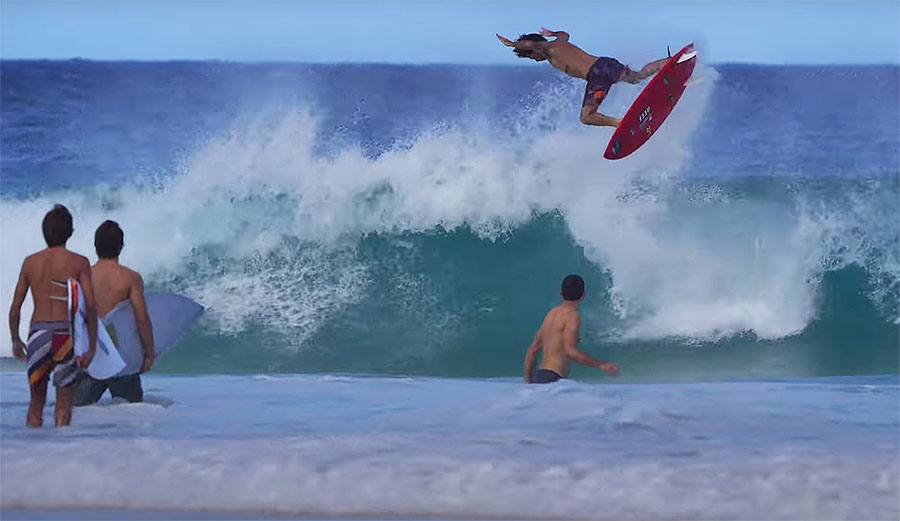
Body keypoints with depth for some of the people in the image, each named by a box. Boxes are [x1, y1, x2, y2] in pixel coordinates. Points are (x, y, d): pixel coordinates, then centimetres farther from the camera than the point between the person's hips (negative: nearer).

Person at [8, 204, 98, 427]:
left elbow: (15, 308, 10)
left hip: (38, 334, 2)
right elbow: (90, 306, -9)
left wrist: (15, 341, 23)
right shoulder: (79, 263, -1)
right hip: (66, 333, -2)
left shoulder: (30, 262, 8)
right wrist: (92, 346, -4)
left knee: (36, 402, 13)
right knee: (64, 400, 6)